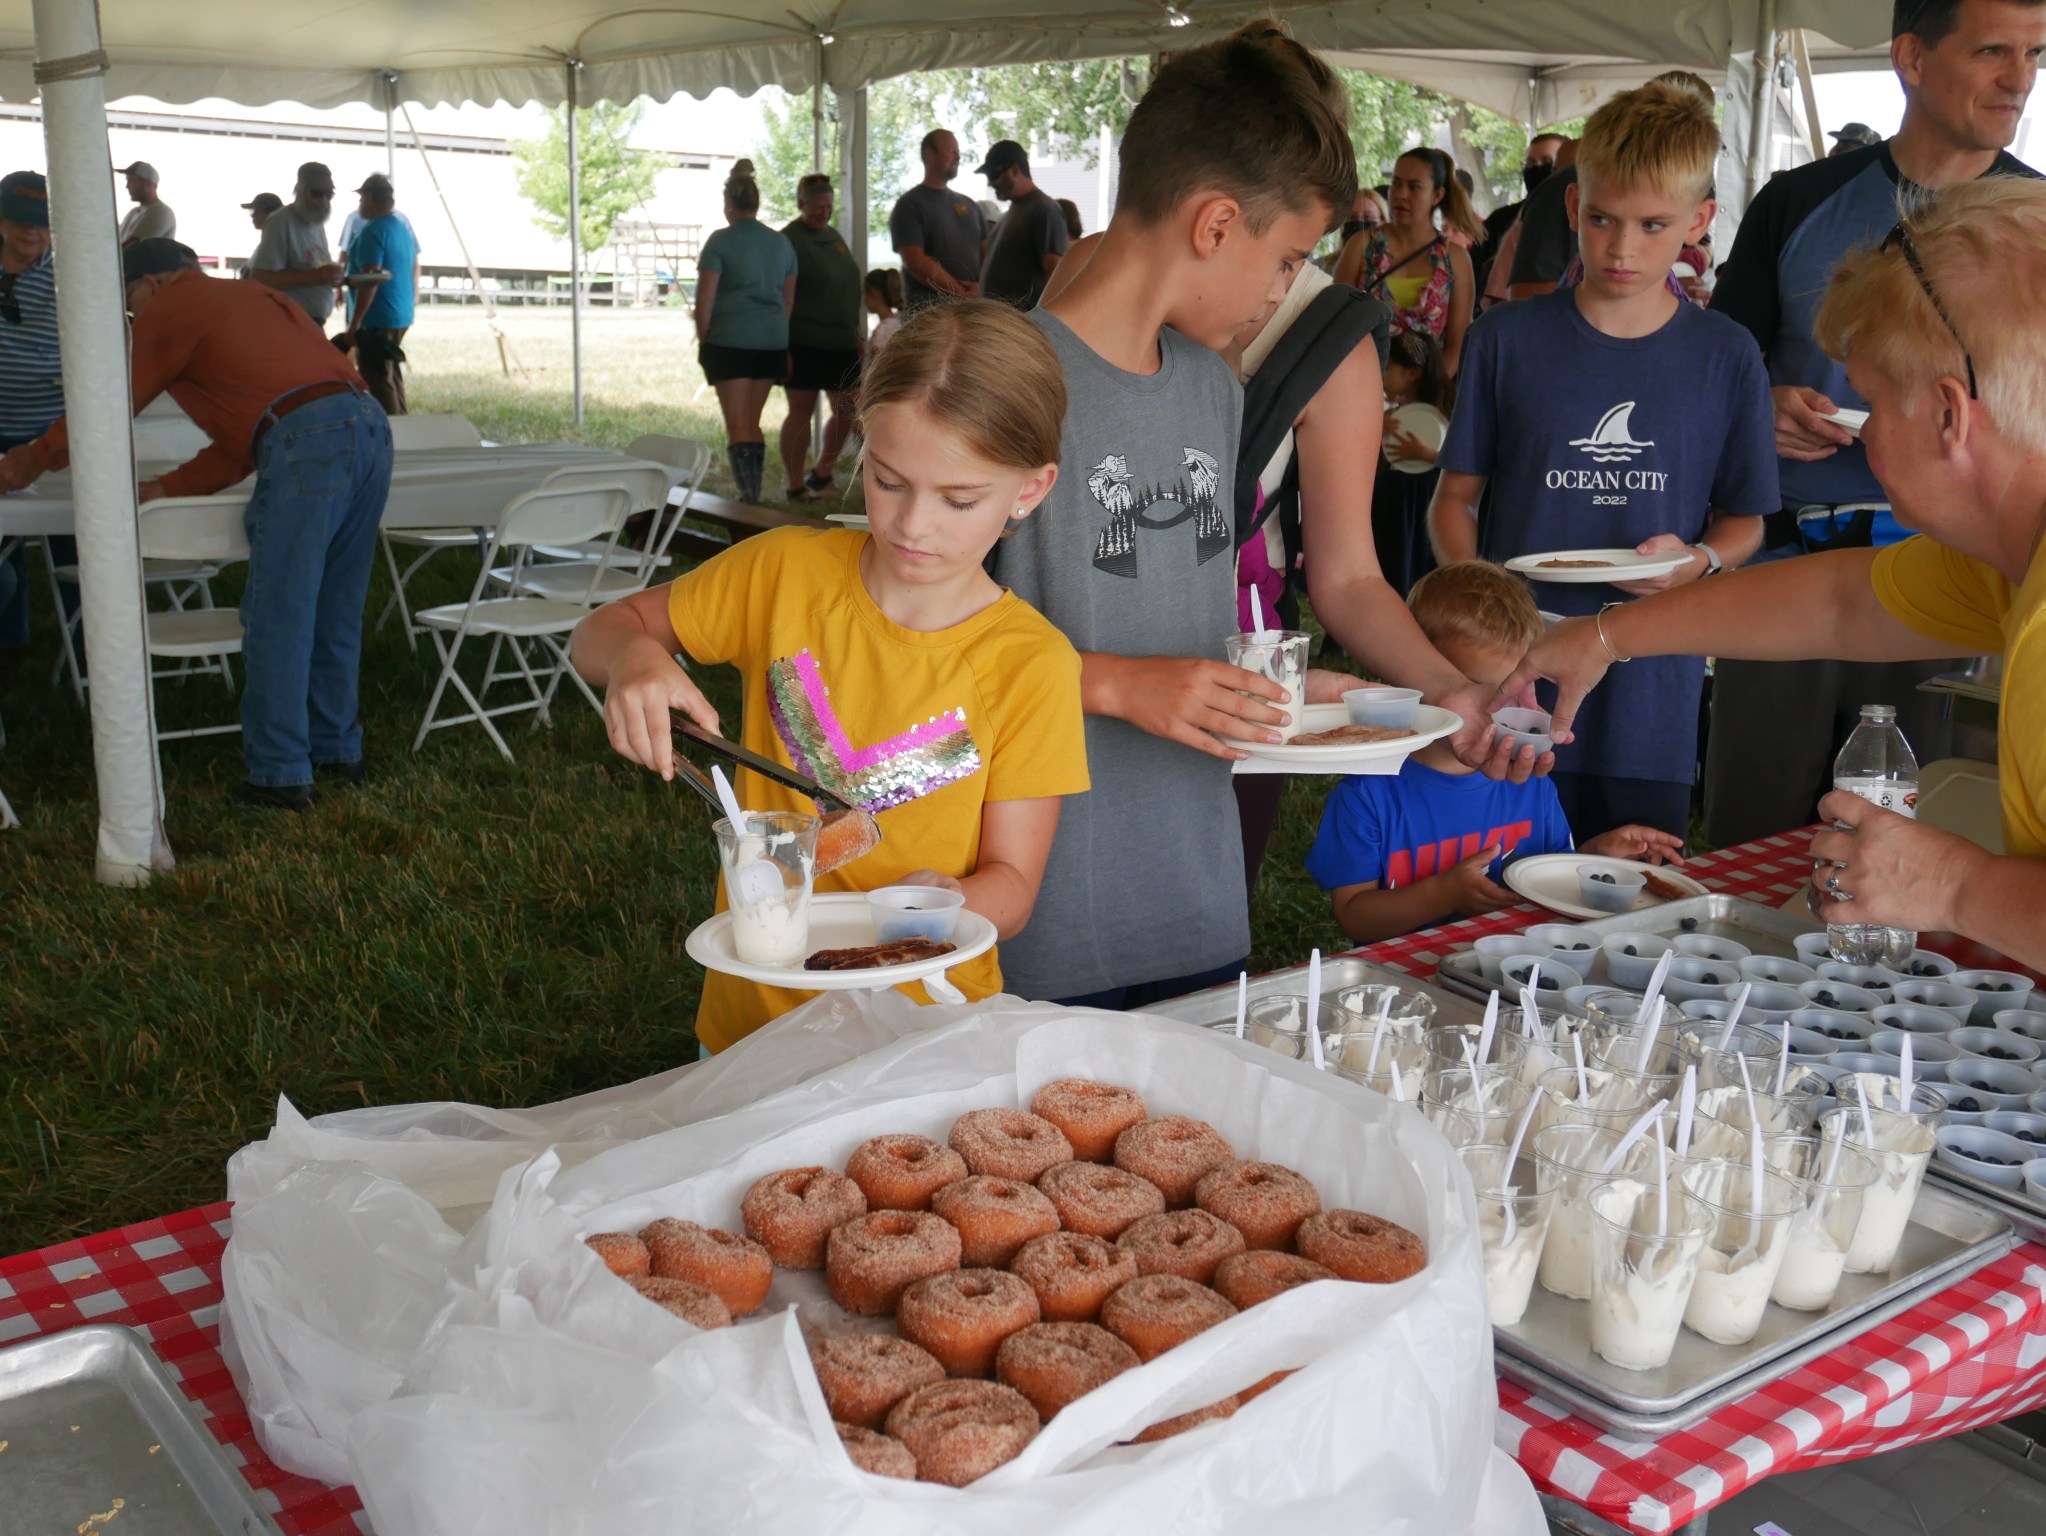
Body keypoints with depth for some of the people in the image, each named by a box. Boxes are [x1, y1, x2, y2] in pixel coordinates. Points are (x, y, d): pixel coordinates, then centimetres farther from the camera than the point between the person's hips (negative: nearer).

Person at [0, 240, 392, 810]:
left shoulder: (169, 307, 10)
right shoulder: (252, 297, 33)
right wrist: (168, 488, 29)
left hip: (307, 441, -8)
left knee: (276, 618, -1)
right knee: (334, 614, 18)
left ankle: (280, 775, 1)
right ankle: (338, 749, 27)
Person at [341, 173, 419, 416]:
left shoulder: (373, 232, -16)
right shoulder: (404, 227, 11)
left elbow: (370, 280, -22)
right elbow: (414, 270, 19)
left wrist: (354, 324, -20)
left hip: (377, 320, -9)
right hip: (402, 316, 9)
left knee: (378, 381, -6)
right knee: (392, 376, 17)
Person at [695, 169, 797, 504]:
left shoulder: (721, 241, -6)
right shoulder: (781, 242, 11)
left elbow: (705, 297, -9)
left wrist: (702, 340, 1)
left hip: (729, 341, -5)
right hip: (772, 342, 5)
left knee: (736, 424, -4)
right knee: (752, 422, 15)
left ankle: (748, 495, -13)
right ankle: (754, 494, 18)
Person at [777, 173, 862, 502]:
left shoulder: (833, 236, 16)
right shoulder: (789, 240, -9)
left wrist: (858, 334, 17)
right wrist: (783, 348, -18)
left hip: (841, 342, 8)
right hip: (805, 343, -8)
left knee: (848, 410, 8)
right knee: (802, 411, -2)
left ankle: (821, 475, 24)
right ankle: (795, 486, 7)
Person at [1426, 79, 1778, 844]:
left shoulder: (1726, 357, 3)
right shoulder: (1509, 338, 2)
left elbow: (1743, 519, 11)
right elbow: (1455, 495, 6)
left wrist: (1699, 560, -10)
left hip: (1649, 700, 1)